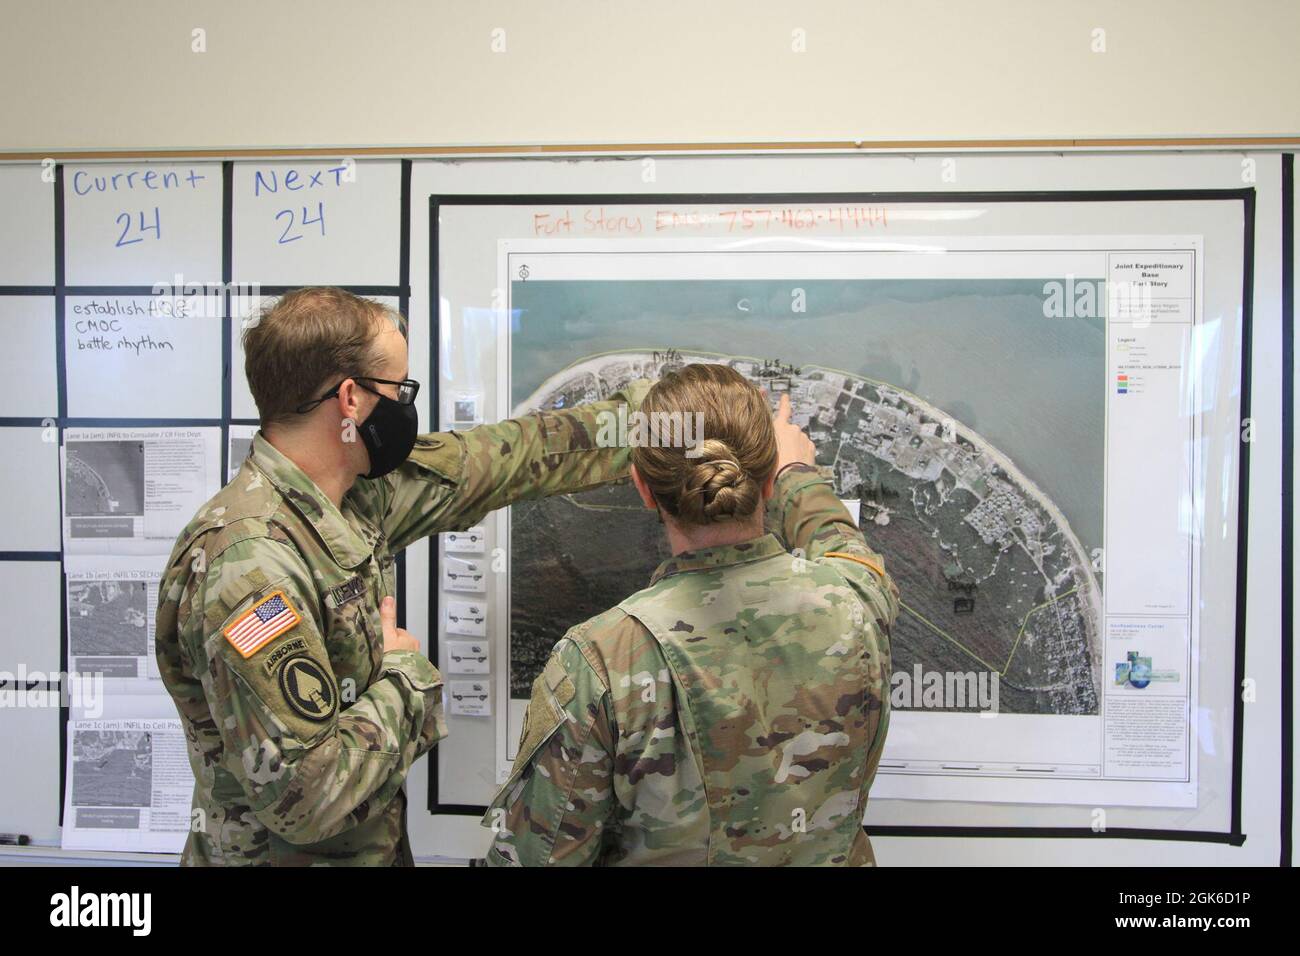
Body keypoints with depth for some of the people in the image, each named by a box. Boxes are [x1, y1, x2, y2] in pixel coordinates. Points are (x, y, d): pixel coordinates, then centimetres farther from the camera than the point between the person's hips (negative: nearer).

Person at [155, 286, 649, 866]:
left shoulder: (360, 496, -4)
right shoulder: (248, 564, -30)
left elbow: (506, 459, 5)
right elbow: (303, 795, -32)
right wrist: (401, 672, -17)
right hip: (285, 851, -8)